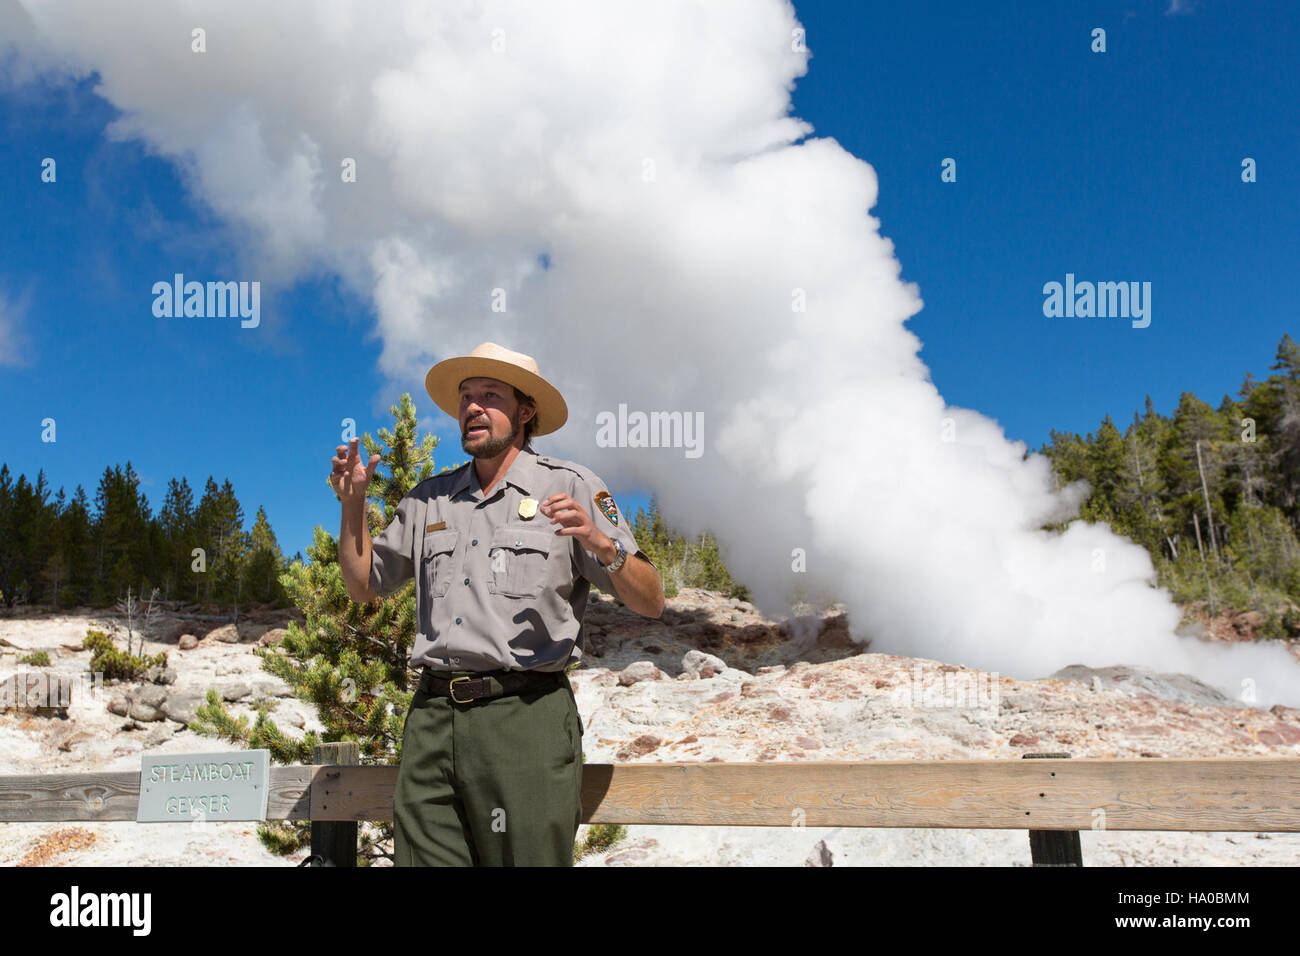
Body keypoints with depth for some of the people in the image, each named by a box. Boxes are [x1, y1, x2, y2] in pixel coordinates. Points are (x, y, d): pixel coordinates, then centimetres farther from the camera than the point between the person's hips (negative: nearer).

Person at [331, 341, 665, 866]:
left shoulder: (571, 486, 4)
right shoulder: (427, 499, 16)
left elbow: (651, 602, 1)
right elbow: (364, 585, 24)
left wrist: (600, 542, -18)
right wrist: (353, 503, 11)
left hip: (526, 717, -3)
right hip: (432, 717, 4)